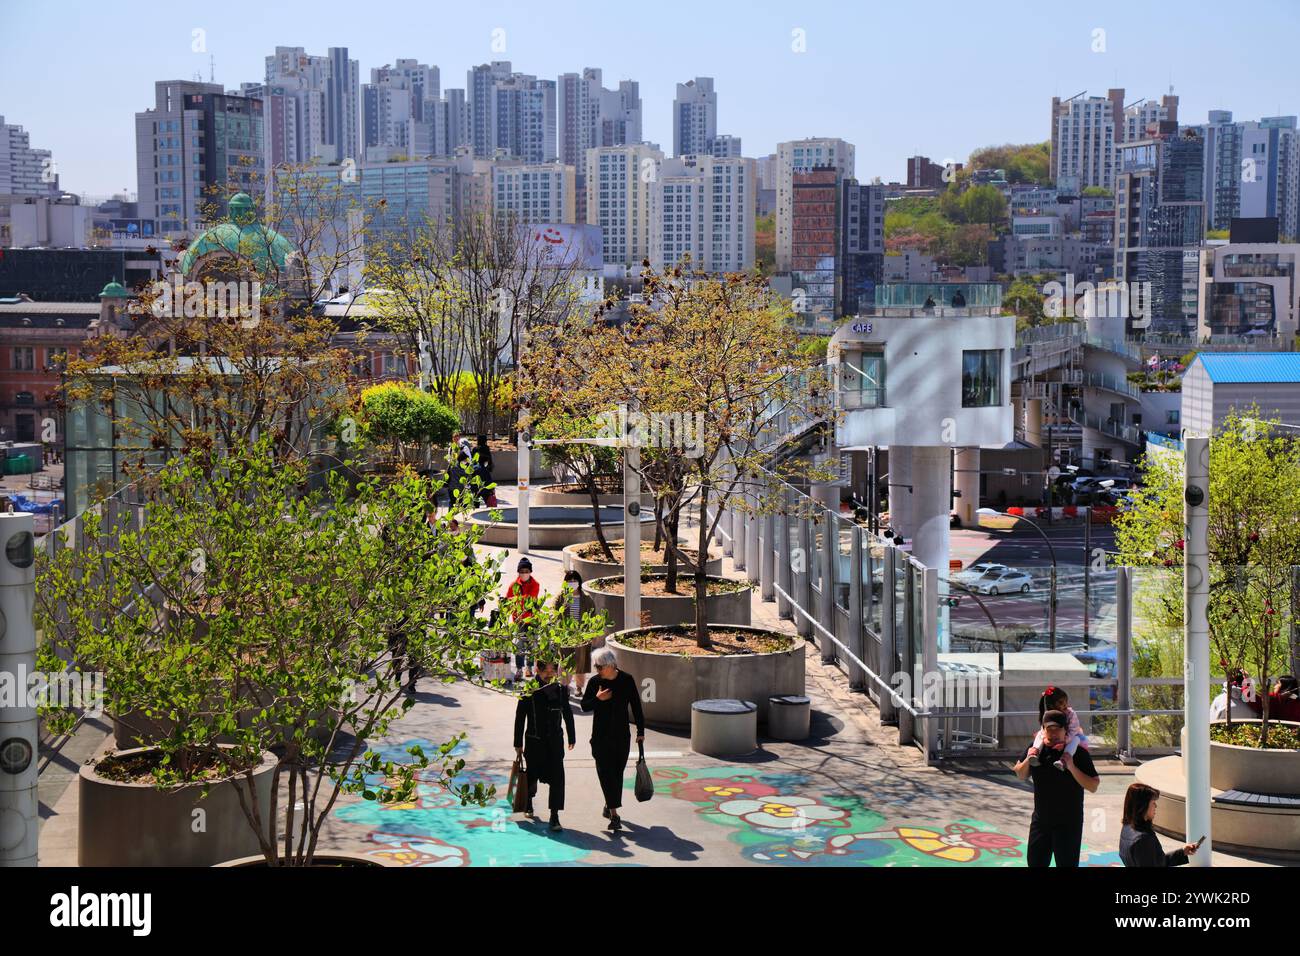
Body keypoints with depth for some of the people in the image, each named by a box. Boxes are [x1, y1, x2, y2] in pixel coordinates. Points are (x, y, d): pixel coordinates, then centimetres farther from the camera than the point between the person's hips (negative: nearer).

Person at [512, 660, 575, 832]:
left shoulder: (560, 690, 1)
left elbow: (567, 714, 13)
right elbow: (520, 718, -2)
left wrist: (572, 738, 17)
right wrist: (518, 744, -2)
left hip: (555, 741, 1)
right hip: (534, 741, -1)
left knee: (557, 778, -9)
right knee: (532, 776, 12)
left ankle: (554, 817, -5)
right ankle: (528, 802, 43)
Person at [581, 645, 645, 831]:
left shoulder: (626, 680, -3)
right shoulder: (594, 682, -4)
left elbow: (636, 706, 5)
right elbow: (584, 706, 3)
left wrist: (640, 730, 7)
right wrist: (597, 699, -17)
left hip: (622, 736, 1)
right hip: (601, 737, -1)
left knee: (617, 772, 8)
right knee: (606, 773, -9)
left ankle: (609, 807, 26)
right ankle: (614, 814, -12)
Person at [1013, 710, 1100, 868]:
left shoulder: (1078, 753, -14)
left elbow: (1093, 787, -16)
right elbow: (1021, 775, 9)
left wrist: (1072, 767, -29)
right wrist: (1028, 759, -12)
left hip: (1068, 823, -4)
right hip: (1041, 819, 4)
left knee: (1067, 863, 2)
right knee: (1035, 862, 13)